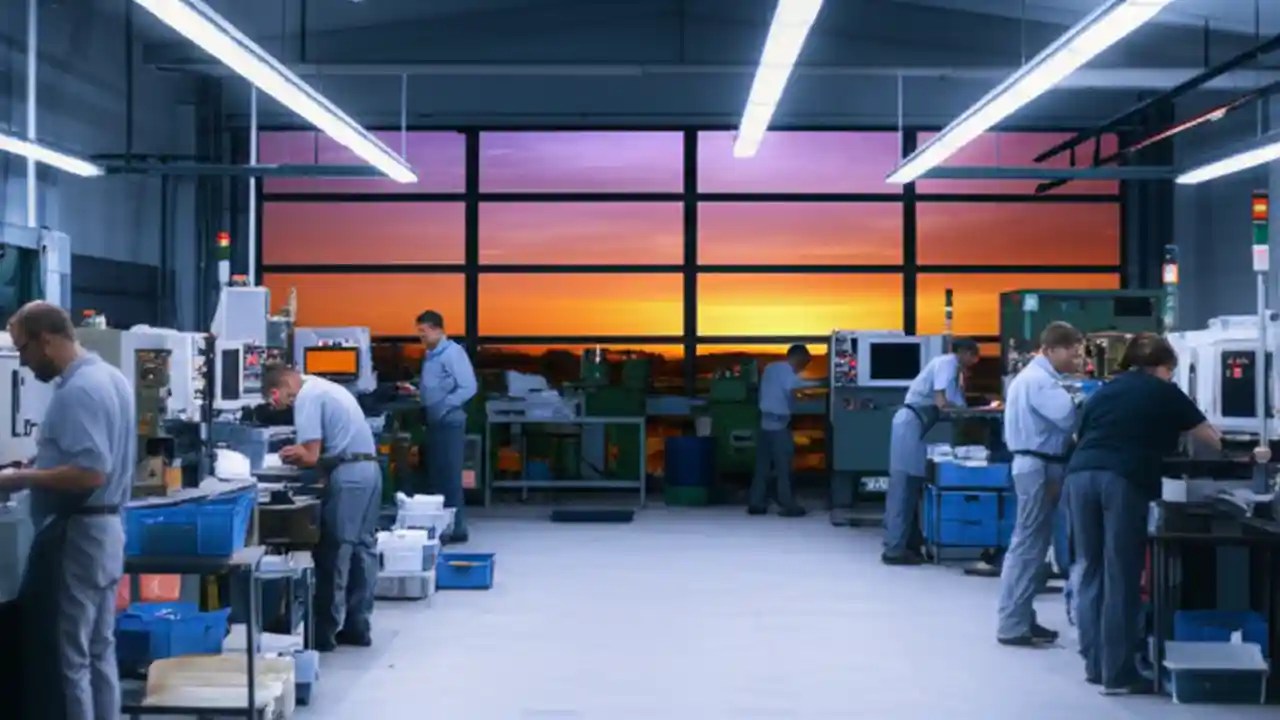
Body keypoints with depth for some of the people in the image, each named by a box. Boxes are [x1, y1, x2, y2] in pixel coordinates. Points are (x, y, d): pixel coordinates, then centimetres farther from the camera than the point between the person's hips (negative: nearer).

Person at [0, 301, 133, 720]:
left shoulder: (77, 391, -19)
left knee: (61, 658, -3)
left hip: (74, 538, -10)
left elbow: (90, 473, -26)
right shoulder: (110, 378, 13)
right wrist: (37, 470, 16)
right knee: (98, 654, 13)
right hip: (105, 529, 10)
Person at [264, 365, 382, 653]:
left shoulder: (307, 396, -8)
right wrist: (300, 451, 13)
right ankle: (357, 626, 16)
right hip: (369, 468, 9)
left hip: (347, 475, -9)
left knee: (334, 551, -3)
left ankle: (325, 632, 2)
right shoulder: (326, 388, 22)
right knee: (362, 547, 11)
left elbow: (311, 456, -13)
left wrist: (291, 456, 6)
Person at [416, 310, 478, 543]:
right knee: (436, 477, 11)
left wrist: (444, 407, -20)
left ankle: (456, 529, 1)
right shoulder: (430, 356, 15)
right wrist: (416, 393, 8)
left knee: (450, 477, -5)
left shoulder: (453, 352, -11)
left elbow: (468, 387, -18)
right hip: (434, 423, 9)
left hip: (450, 423, -9)